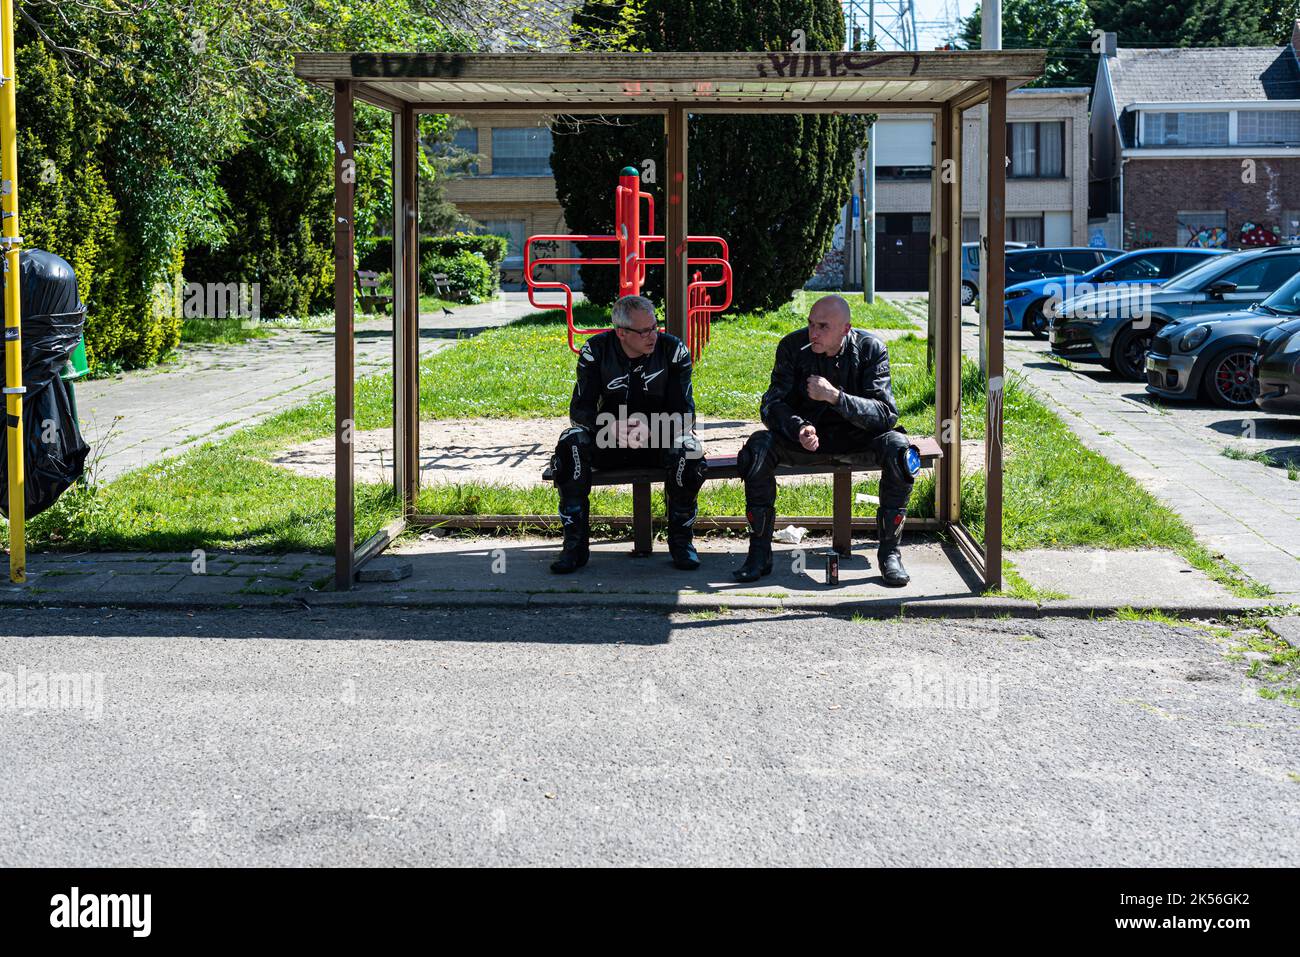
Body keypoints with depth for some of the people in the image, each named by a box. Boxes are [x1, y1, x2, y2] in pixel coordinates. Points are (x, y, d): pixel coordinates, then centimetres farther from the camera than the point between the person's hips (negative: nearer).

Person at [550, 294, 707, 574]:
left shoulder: (674, 350, -9)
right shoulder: (596, 351, -7)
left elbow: (685, 414, -11)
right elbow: (580, 409, -10)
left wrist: (651, 429, -33)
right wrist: (612, 427, -32)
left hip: (660, 437, -1)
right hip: (609, 438, 1)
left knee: (687, 450, -34)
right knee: (571, 443, -29)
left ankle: (681, 540, -13)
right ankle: (575, 545, -23)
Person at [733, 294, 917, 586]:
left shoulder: (870, 349, -11)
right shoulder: (793, 346, -8)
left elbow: (886, 414, -18)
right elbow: (772, 405, -9)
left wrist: (835, 396, -31)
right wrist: (799, 428, -32)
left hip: (856, 439, -1)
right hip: (806, 437, 1)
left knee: (897, 447, -32)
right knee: (758, 446, -28)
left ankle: (890, 552, -18)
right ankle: (759, 553, -17)